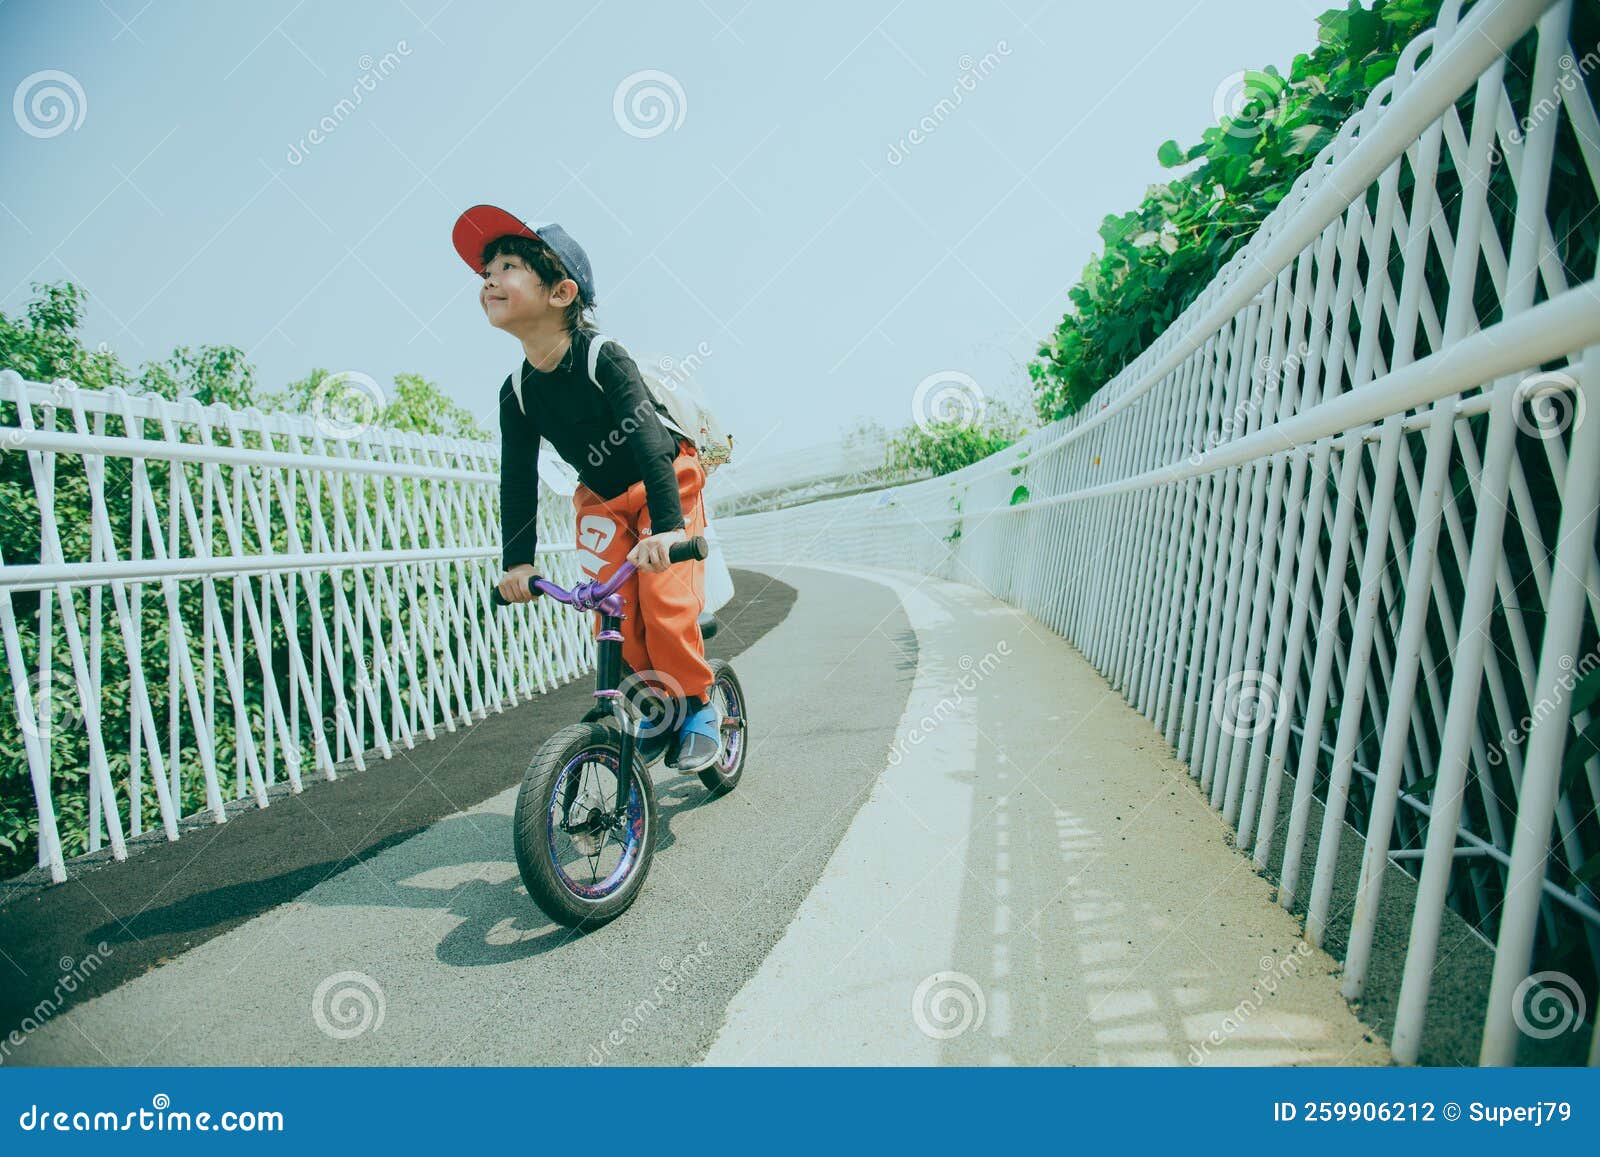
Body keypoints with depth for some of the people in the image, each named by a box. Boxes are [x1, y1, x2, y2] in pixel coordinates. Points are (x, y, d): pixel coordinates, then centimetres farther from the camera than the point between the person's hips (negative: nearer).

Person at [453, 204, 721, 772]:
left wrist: (666, 527, -45)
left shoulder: (604, 358, -25)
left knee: (666, 606, -18)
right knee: (613, 616, -5)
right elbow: (518, 479, -7)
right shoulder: (516, 391, -8)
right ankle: (660, 702, 17)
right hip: (601, 500, 5)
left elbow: (648, 441, -34)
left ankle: (699, 707, 4)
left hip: (666, 485, -5)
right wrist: (517, 559, -15)